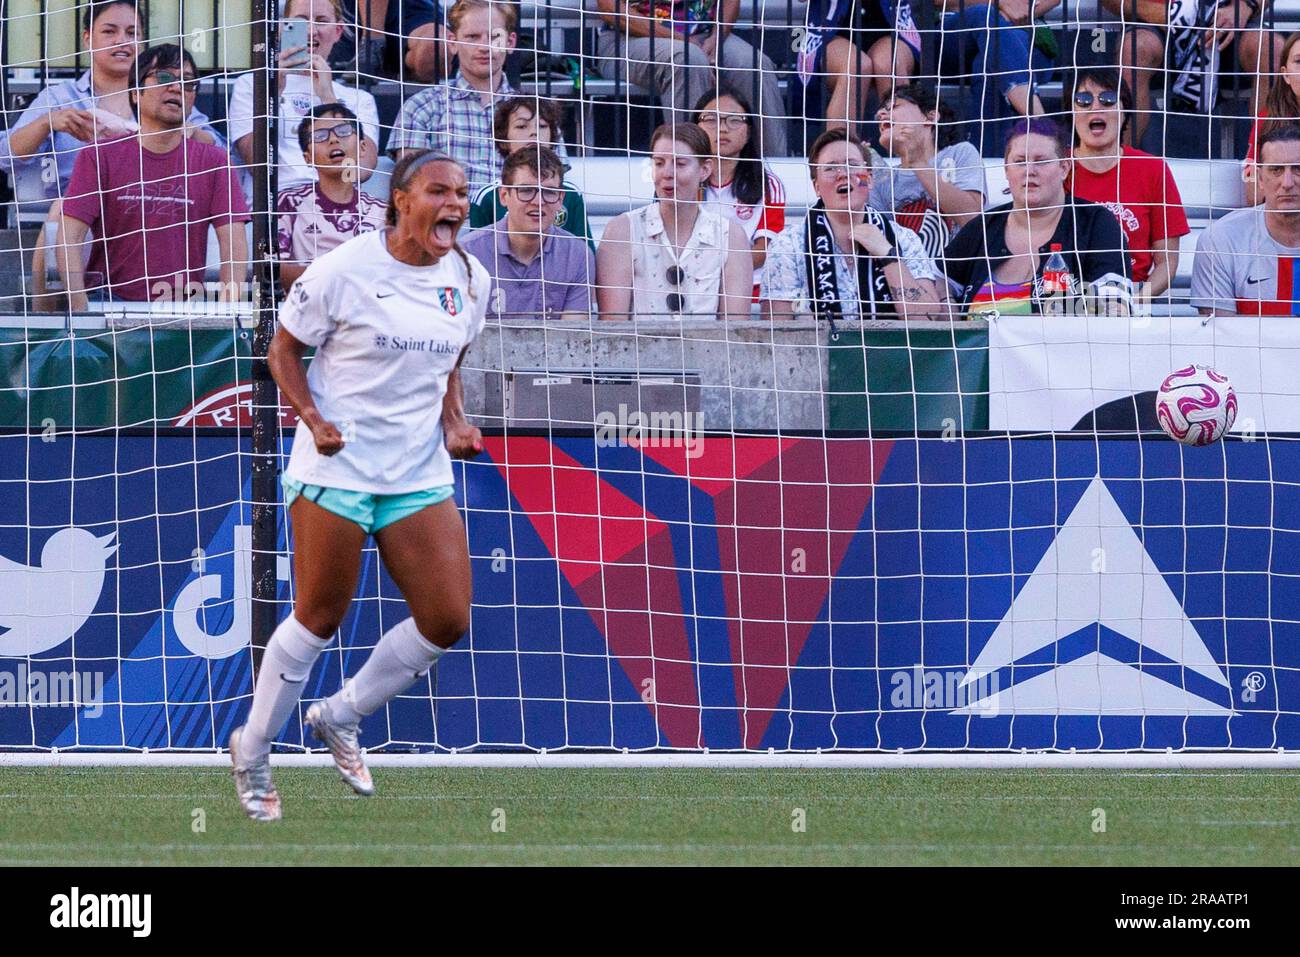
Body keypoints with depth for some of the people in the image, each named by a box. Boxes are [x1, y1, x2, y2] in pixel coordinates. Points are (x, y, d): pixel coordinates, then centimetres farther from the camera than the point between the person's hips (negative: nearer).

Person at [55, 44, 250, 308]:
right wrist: (81, 309, -15)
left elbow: (233, 239, 1)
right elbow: (70, 237, -2)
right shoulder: (100, 157, 6)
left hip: (185, 306, 1)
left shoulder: (213, 161, 10)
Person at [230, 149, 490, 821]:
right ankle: (252, 754, 21)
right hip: (336, 468, -5)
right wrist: (313, 420, -17)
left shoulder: (469, 280, 4)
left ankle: (339, 717, 22)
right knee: (319, 619, 1)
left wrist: (455, 424, 1)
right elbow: (284, 350, -3)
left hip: (420, 475, 5)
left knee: (446, 622, -2)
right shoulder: (343, 271, -13)